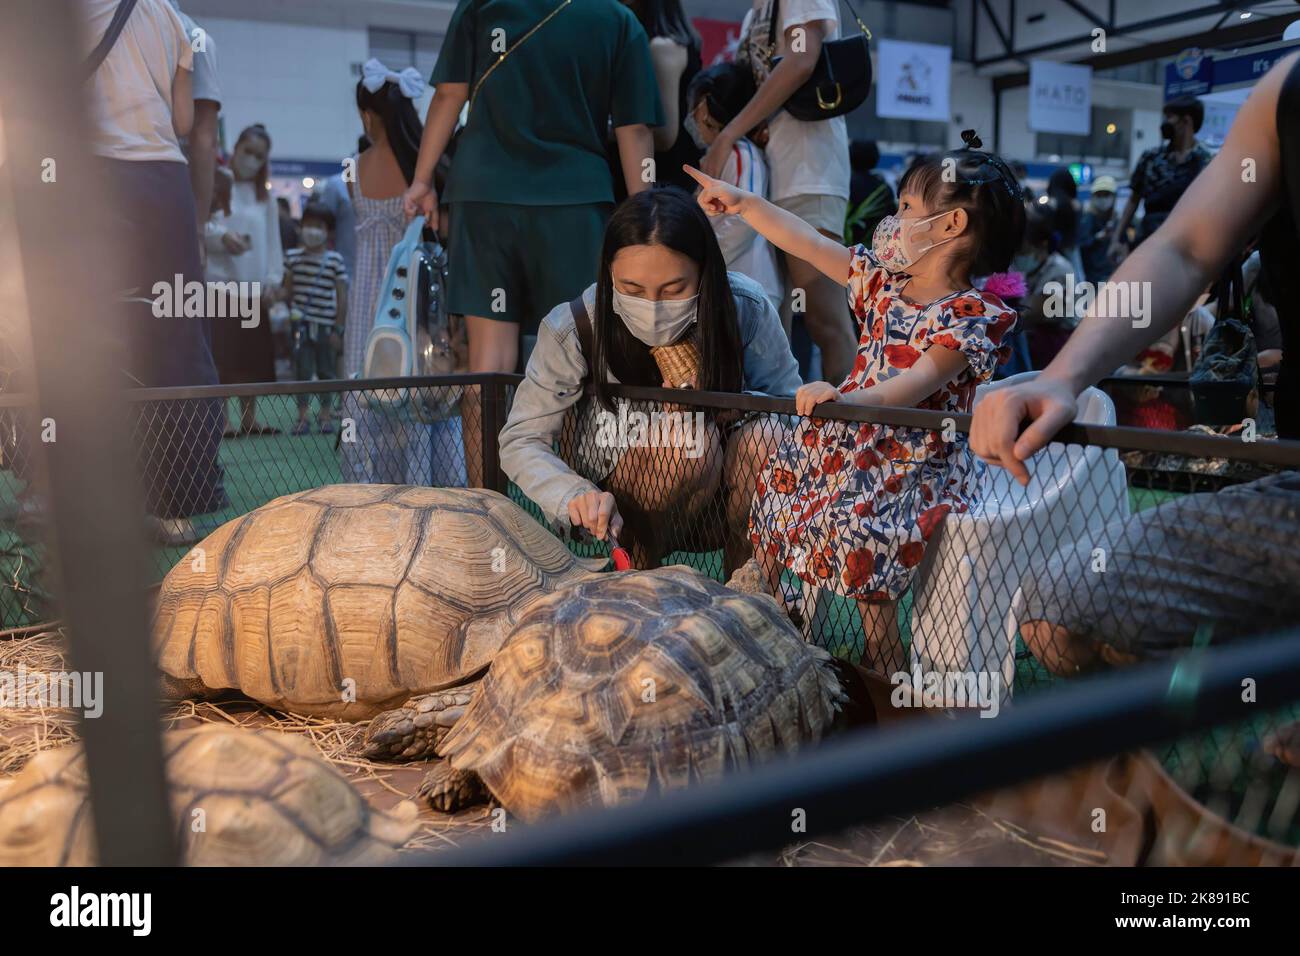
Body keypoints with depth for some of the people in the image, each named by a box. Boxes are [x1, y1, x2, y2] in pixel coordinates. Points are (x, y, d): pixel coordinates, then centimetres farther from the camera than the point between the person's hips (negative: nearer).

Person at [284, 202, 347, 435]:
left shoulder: (335, 260, -2)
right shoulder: (293, 257, 4)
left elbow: (342, 297, -1)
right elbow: (288, 290, 9)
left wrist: (338, 328, -4)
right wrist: (289, 311, -4)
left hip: (325, 324, -1)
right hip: (301, 323, 1)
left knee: (326, 370, 9)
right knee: (302, 369, 2)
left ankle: (325, 413, 22)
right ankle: (302, 415, 8)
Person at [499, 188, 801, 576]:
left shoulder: (746, 308, -18)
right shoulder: (573, 329, -20)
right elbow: (521, 441, -15)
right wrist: (576, 496, -36)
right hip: (620, 507, -2)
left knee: (761, 438, -29)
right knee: (692, 438, -31)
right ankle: (638, 568, -7)